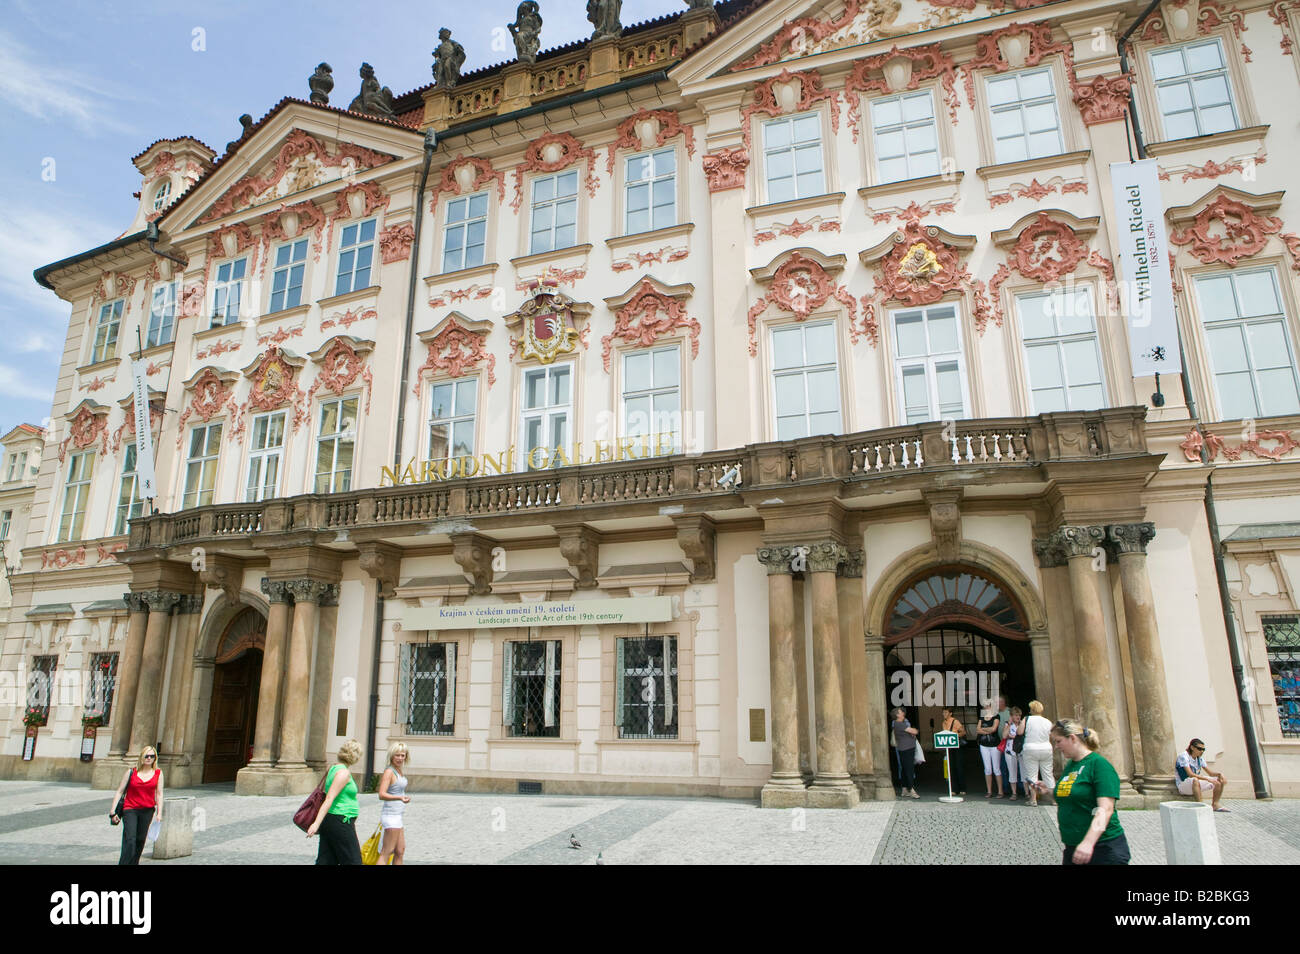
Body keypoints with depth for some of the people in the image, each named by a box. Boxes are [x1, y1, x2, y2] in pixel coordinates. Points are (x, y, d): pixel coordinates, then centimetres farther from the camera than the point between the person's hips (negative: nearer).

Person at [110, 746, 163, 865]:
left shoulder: (158, 773, 6)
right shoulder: (131, 772, 2)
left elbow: (159, 794, 4)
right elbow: (119, 791, 4)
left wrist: (159, 813, -3)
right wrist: (113, 812, -2)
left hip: (147, 811, 2)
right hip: (130, 810, -2)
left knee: (141, 840, 6)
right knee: (129, 840, -14)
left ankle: (134, 862, 19)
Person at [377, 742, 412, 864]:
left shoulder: (400, 771, 12)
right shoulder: (389, 771, -15)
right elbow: (382, 795, -24)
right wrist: (400, 797, -37)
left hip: (397, 815, 9)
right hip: (391, 815, -9)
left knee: (400, 851, 13)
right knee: (386, 852, -8)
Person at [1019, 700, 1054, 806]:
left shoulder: (1027, 720, -7)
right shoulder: (1048, 722, 3)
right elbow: (1051, 738, 10)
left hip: (1030, 750, -3)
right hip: (1046, 749, 3)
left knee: (1032, 775, 2)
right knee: (1048, 774, 12)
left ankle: (1033, 799, 0)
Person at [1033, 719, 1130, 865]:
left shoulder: (1099, 764, -14)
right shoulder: (1069, 766, 11)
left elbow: (1105, 809, -24)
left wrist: (1088, 842, -33)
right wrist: (1048, 791, 9)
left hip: (1103, 849, -7)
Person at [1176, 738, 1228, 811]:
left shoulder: (1200, 759, 8)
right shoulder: (1184, 756, -17)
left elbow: (1210, 773, 10)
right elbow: (1190, 774, -27)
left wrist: (1219, 774, -12)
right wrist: (1207, 779, -34)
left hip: (1196, 785, 8)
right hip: (1183, 785, -8)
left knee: (1220, 781, 2)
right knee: (1195, 780, -41)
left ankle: (1215, 804, 1)